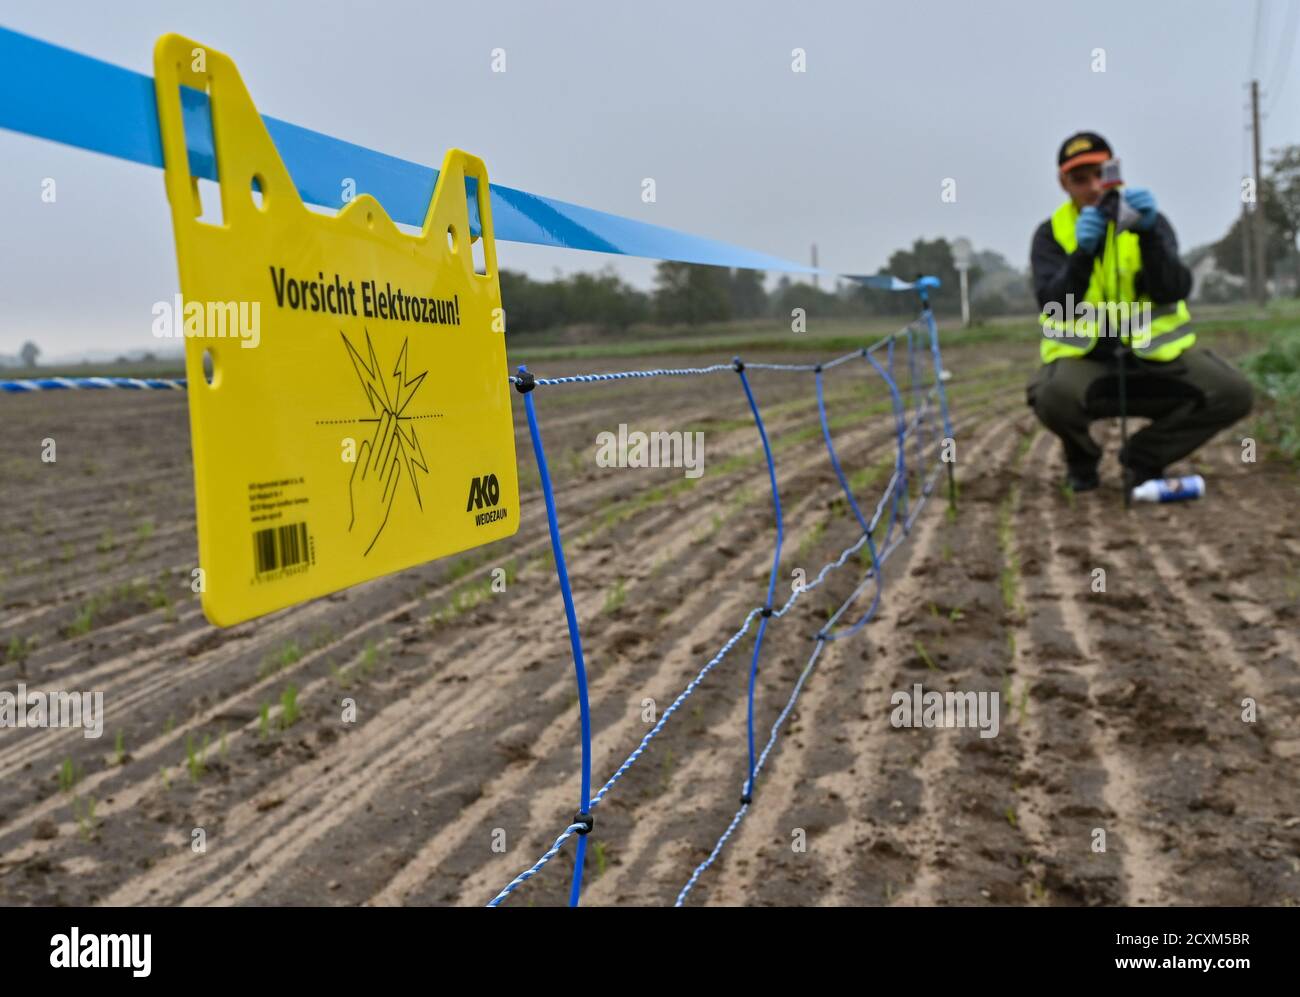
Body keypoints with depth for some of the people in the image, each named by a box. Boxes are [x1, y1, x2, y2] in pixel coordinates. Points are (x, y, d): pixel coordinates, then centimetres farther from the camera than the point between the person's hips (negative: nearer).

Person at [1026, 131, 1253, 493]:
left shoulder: (1149, 219, 1)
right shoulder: (1051, 234, -1)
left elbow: (1174, 291, -15)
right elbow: (1053, 306, -16)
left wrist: (1149, 233, -29)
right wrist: (1082, 252, -32)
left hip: (1155, 355, 2)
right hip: (1085, 359, -2)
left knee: (1233, 393, -20)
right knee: (1053, 395, -36)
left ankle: (1144, 456, 6)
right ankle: (1082, 457, 2)